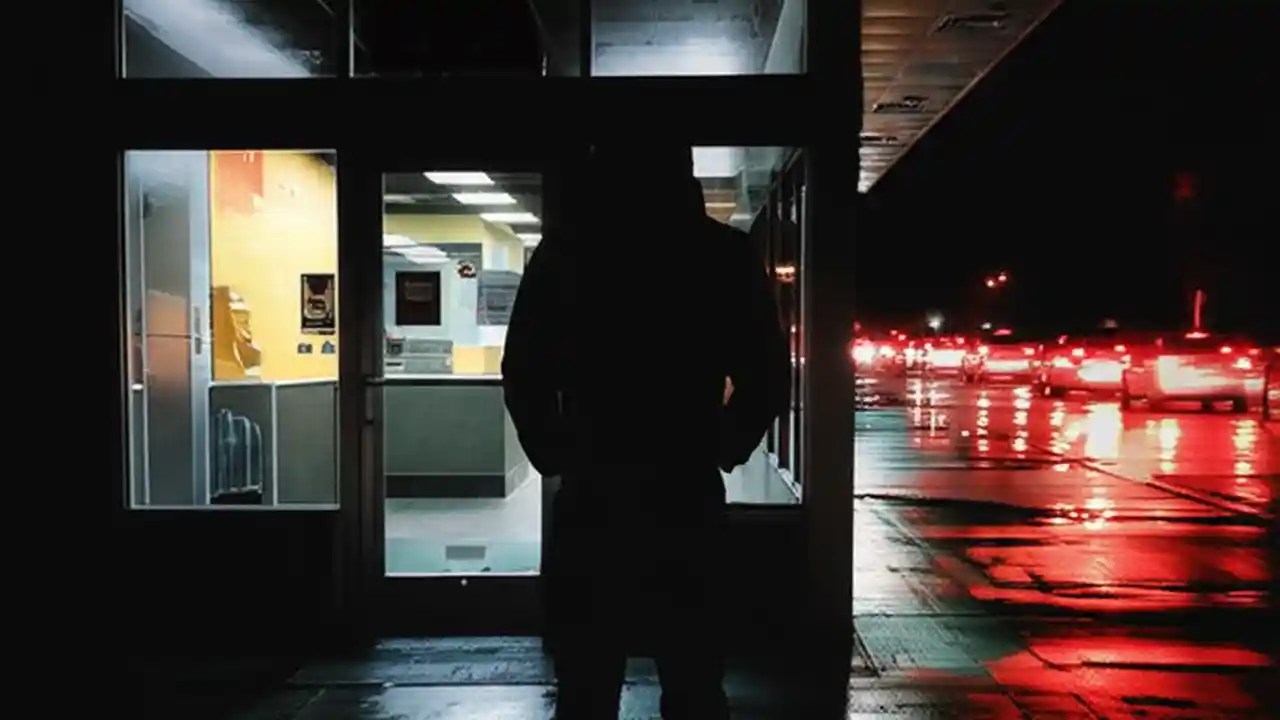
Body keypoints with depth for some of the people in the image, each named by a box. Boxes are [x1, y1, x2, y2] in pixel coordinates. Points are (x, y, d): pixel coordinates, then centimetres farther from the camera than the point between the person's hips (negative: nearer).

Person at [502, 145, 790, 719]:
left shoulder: (562, 253, -2)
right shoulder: (725, 254, -1)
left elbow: (523, 376, -1)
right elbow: (766, 377, 0)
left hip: (589, 494, 0)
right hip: (687, 495, 1)